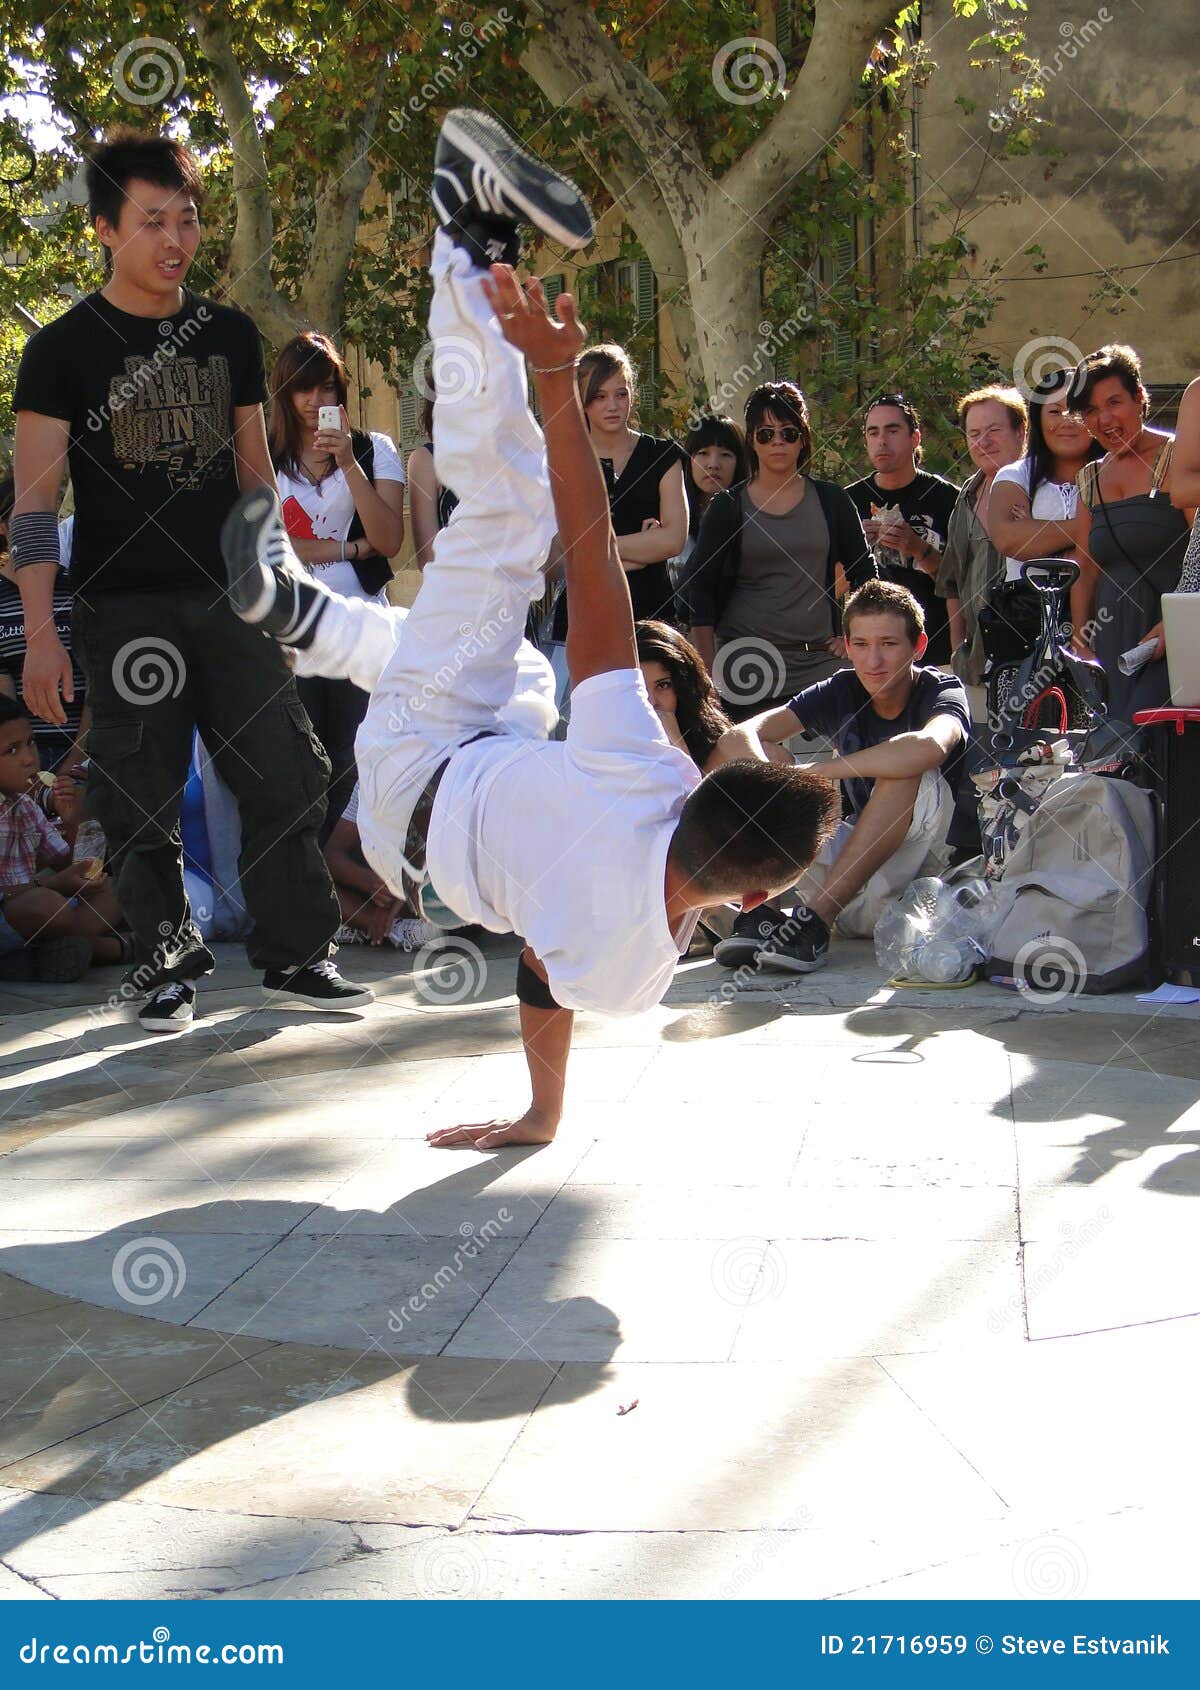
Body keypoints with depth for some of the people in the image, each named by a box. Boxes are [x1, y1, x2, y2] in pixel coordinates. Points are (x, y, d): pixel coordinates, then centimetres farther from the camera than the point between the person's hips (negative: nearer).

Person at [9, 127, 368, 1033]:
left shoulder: (229, 334, 12)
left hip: (229, 601, 4)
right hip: (123, 610, -3)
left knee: (287, 778, 0)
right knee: (142, 804, 0)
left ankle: (296, 955, 12)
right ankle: (171, 969, 14)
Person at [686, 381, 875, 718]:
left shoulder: (830, 501, 9)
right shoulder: (729, 507, 4)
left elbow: (864, 572, 18)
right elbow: (699, 590, 2)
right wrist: (709, 674, -5)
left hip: (819, 662, 1)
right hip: (745, 667, -1)